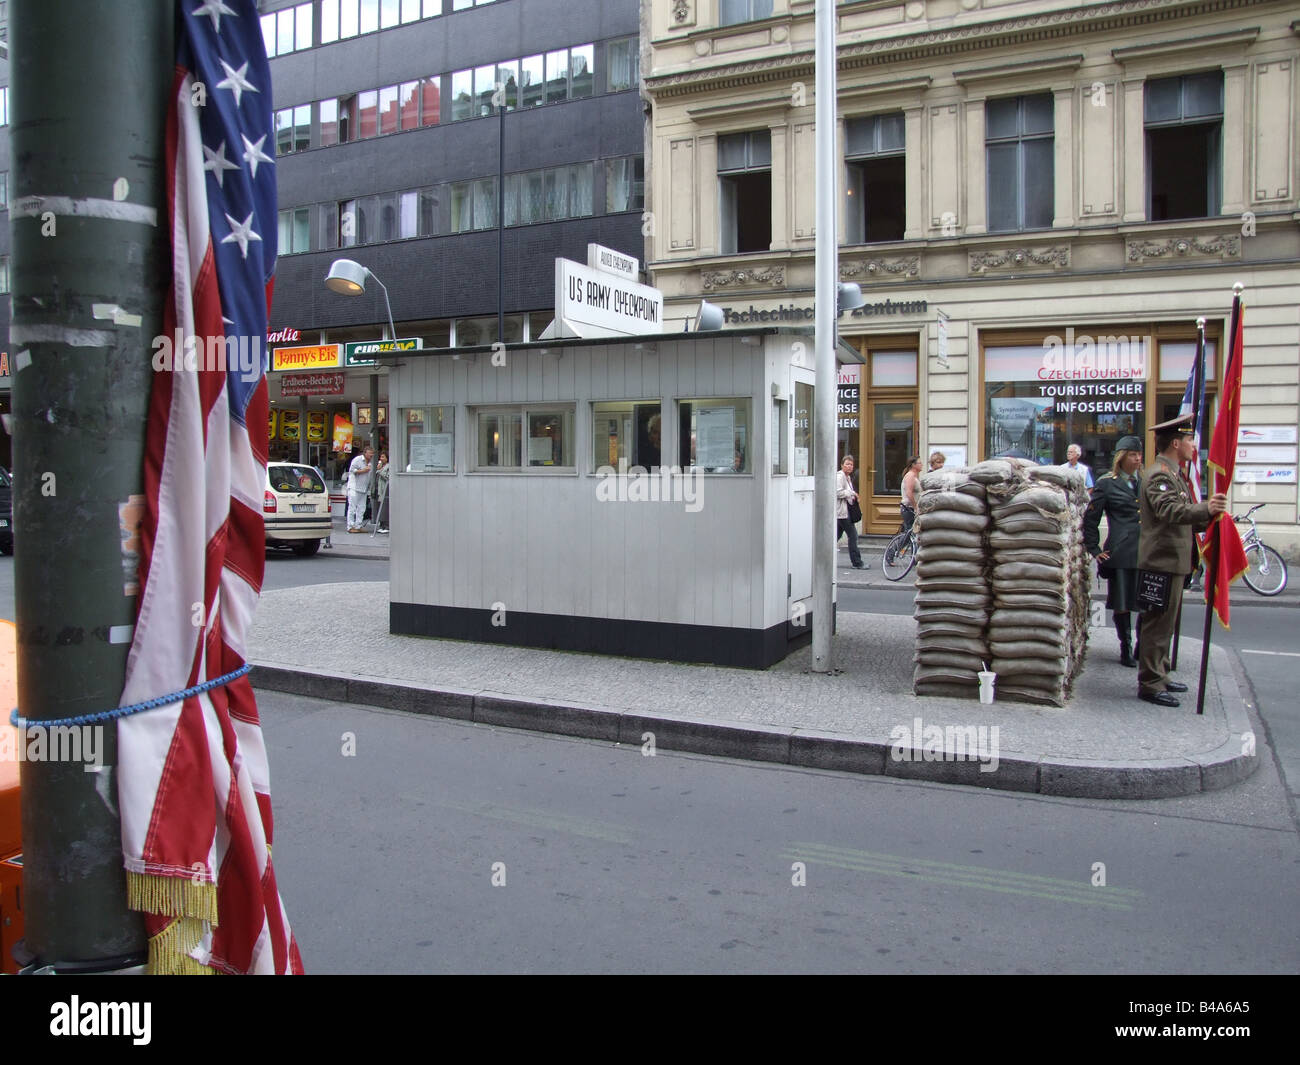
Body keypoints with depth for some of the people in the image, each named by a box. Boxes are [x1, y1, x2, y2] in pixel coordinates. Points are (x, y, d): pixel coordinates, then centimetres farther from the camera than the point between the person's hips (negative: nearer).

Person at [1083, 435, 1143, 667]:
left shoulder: (1144, 482, 13)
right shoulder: (1107, 483, 0)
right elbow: (1090, 518, 2)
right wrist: (1094, 549, -2)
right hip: (1121, 552, -4)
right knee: (1122, 604, 4)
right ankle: (1126, 649, 17)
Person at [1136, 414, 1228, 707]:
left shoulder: (1172, 473, 18)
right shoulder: (1159, 474, -16)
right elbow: (1170, 510, -34)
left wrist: (1208, 517, 20)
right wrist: (1205, 509, -47)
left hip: (1171, 561, 11)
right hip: (1162, 561, -11)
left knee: (1164, 624, 17)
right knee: (1158, 624, -6)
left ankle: (1159, 676, 27)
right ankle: (1150, 684, -1)